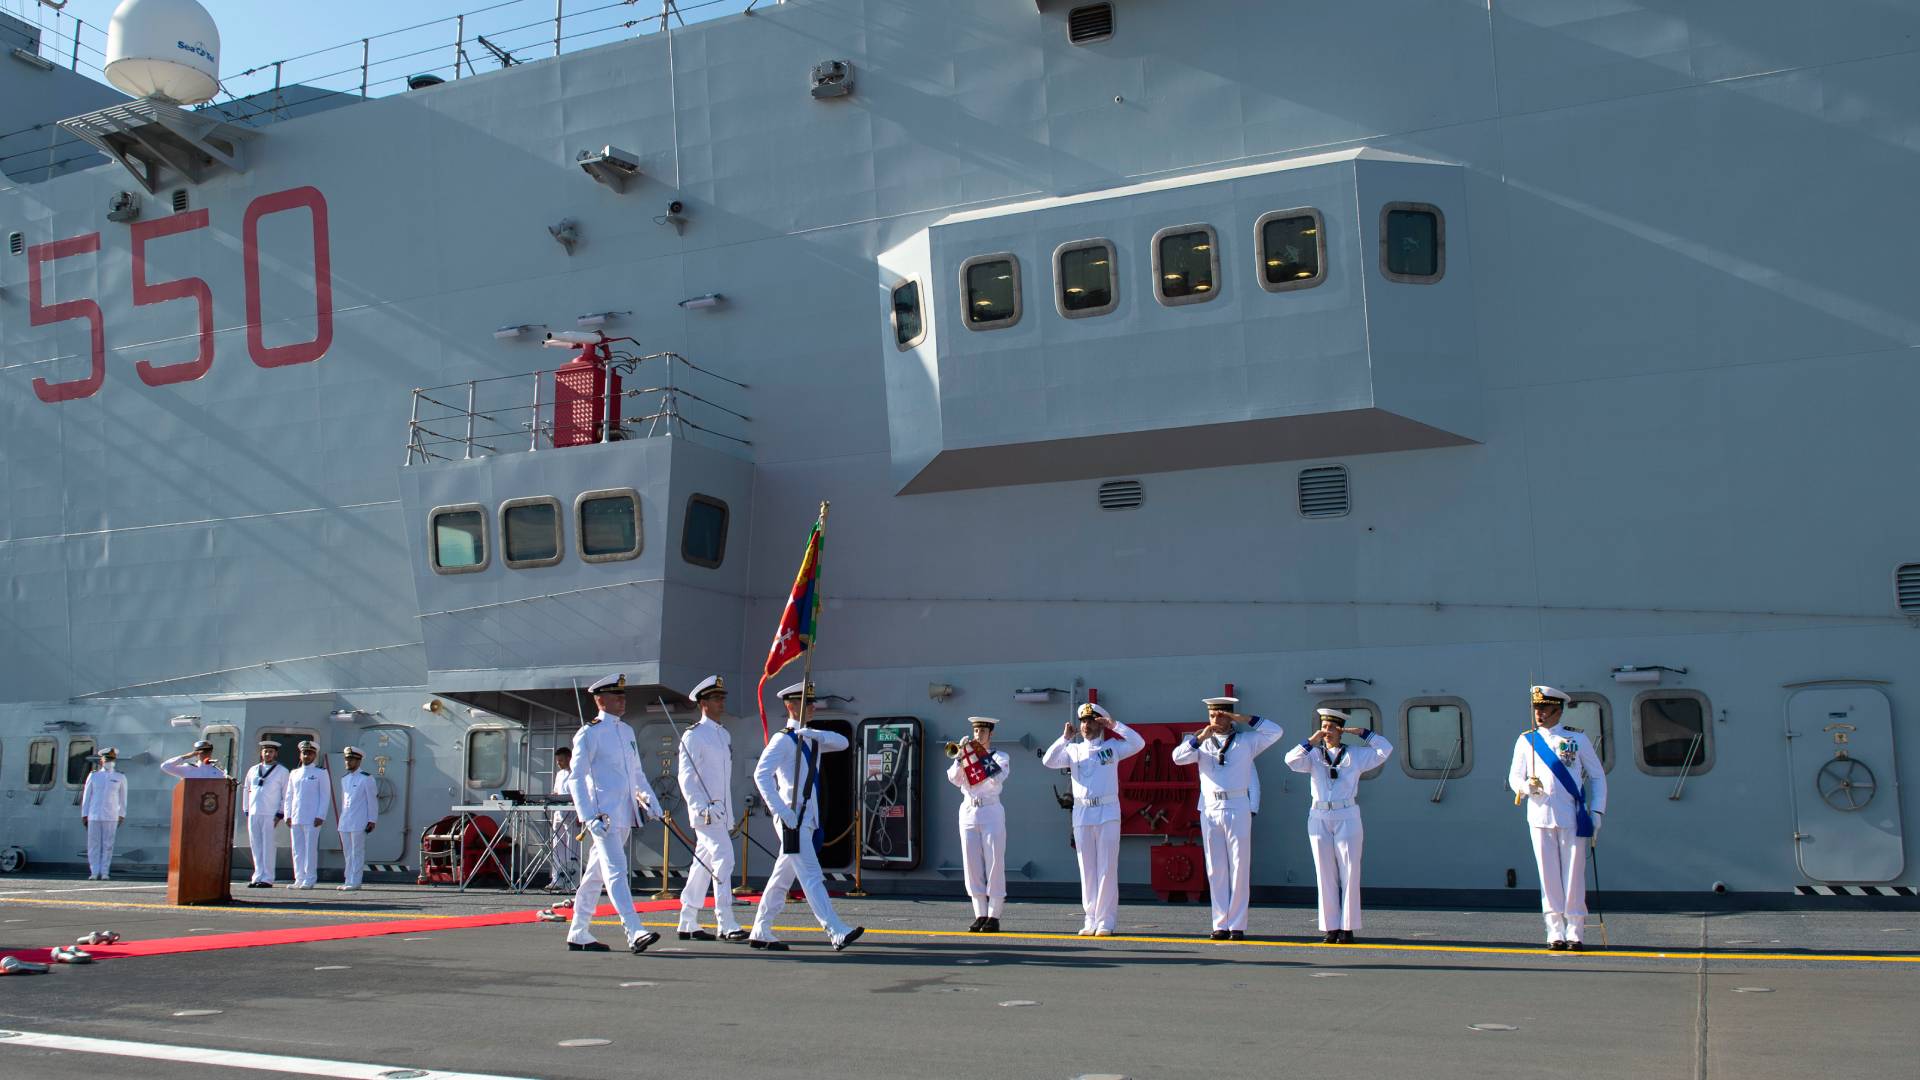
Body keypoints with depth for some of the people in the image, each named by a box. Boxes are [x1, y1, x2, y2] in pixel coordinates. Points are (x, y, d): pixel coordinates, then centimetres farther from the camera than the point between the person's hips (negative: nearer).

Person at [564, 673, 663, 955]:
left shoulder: (627, 731, 15)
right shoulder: (589, 734, -6)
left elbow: (637, 772, 24)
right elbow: (576, 778, -9)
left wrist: (651, 800, 11)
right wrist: (590, 816, -17)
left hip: (625, 815, 8)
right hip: (604, 815, -8)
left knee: (596, 873, 13)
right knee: (616, 871, -14)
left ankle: (578, 934, 21)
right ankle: (634, 933, -21)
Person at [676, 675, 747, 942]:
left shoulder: (724, 735, 18)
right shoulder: (693, 736, -7)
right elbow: (686, 777, -13)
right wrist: (701, 807, -24)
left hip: (721, 812, 8)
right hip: (705, 812, -8)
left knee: (703, 864, 11)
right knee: (723, 859, -15)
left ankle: (688, 924, 17)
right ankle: (726, 924, -15)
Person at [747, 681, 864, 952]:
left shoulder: (811, 738, 17)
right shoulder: (784, 739, -9)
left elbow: (842, 743, 5)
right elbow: (761, 775, -18)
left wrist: (815, 733, -11)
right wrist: (782, 812, -23)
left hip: (808, 818, 9)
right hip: (793, 819, -9)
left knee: (782, 877, 12)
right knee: (811, 877, -12)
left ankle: (760, 933, 18)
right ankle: (837, 933, -18)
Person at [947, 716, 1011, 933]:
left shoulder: (1000, 757, 5)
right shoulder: (965, 757, 15)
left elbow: (997, 780, -13)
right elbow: (954, 779, 0)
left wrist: (983, 756, -15)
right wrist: (961, 756, -11)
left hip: (991, 812, -4)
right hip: (968, 812, 4)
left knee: (994, 864, -6)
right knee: (973, 865, 2)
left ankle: (994, 916, -4)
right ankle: (980, 915, 8)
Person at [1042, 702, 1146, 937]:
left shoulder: (1112, 747, 6)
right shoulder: (1073, 750, 11)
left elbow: (1138, 743, -8)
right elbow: (1048, 761, -2)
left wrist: (1114, 724, -12)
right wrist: (1065, 738, -9)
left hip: (1107, 812, -3)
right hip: (1081, 813, 3)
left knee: (1107, 868, -4)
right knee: (1087, 869, 5)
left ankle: (1106, 921, -3)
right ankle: (1091, 919, 10)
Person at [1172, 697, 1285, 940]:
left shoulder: (1247, 741, 10)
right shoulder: (1201, 743, 14)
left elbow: (1275, 731, 0)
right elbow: (1178, 757, 0)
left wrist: (1245, 719, -4)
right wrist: (1200, 738, -11)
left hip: (1238, 808, -2)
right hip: (1210, 809, 2)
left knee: (1239, 868, -3)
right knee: (1215, 870, 4)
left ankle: (1237, 925, 0)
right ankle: (1220, 925, 7)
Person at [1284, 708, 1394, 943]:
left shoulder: (1355, 755, 8)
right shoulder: (1314, 755, 11)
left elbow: (1385, 749, 3)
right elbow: (1292, 761, -5)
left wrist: (1360, 732, 2)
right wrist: (1312, 741, -9)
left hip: (1347, 818, -1)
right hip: (1319, 818, 1)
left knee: (1349, 874, -3)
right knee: (1325, 875, 2)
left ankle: (1347, 928, 1)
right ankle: (1330, 928, 6)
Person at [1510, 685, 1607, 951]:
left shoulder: (1577, 739, 5)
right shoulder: (1525, 741, 8)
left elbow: (1597, 776, 9)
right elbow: (1514, 776, 8)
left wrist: (1596, 811, 1)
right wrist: (1525, 786, -15)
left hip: (1572, 818, -1)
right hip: (1540, 818, 1)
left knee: (1573, 874, 1)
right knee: (1549, 875, 3)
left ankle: (1575, 932, 9)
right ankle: (1555, 932, 8)